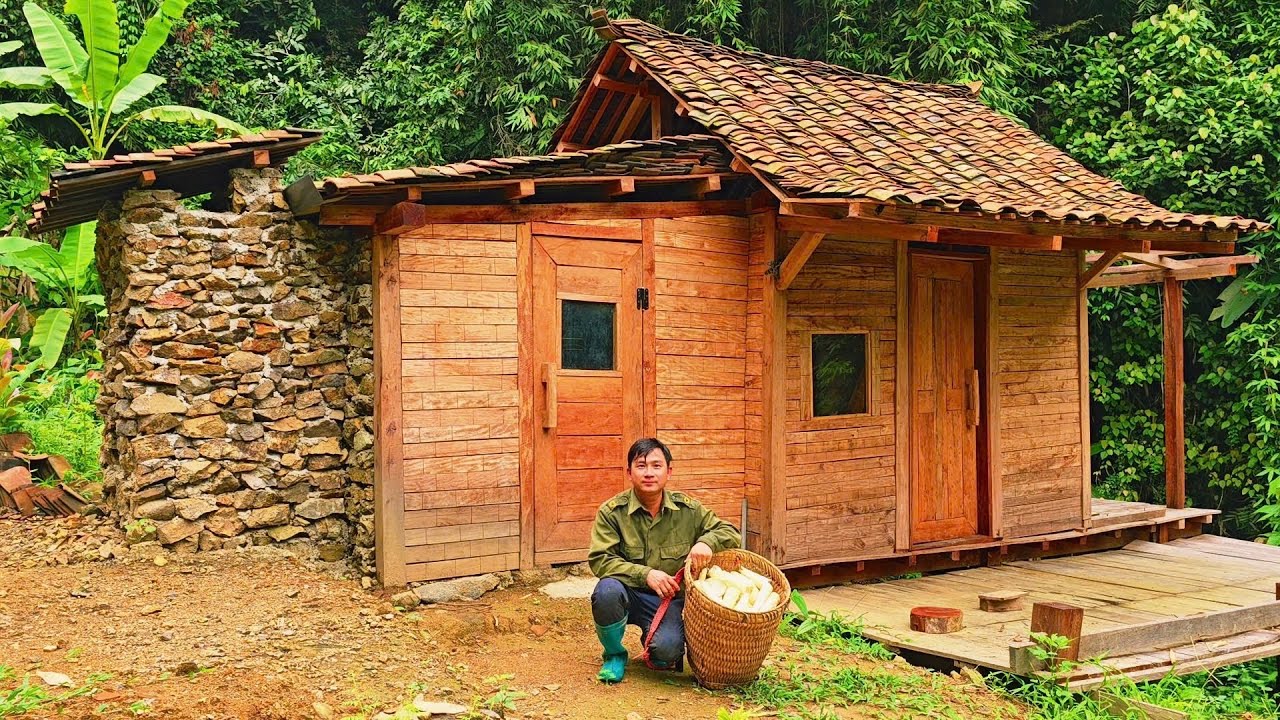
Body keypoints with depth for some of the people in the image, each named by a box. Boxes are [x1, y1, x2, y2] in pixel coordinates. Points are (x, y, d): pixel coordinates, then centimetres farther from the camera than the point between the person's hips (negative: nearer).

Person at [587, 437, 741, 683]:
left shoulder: (688, 509, 0)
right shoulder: (612, 512, -8)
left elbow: (730, 532, 6)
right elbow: (599, 559, -15)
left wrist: (706, 542, -18)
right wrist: (646, 574, -28)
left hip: (671, 599, 1)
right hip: (629, 595, -1)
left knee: (665, 652, -28)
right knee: (607, 590, -36)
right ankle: (614, 655, -5)